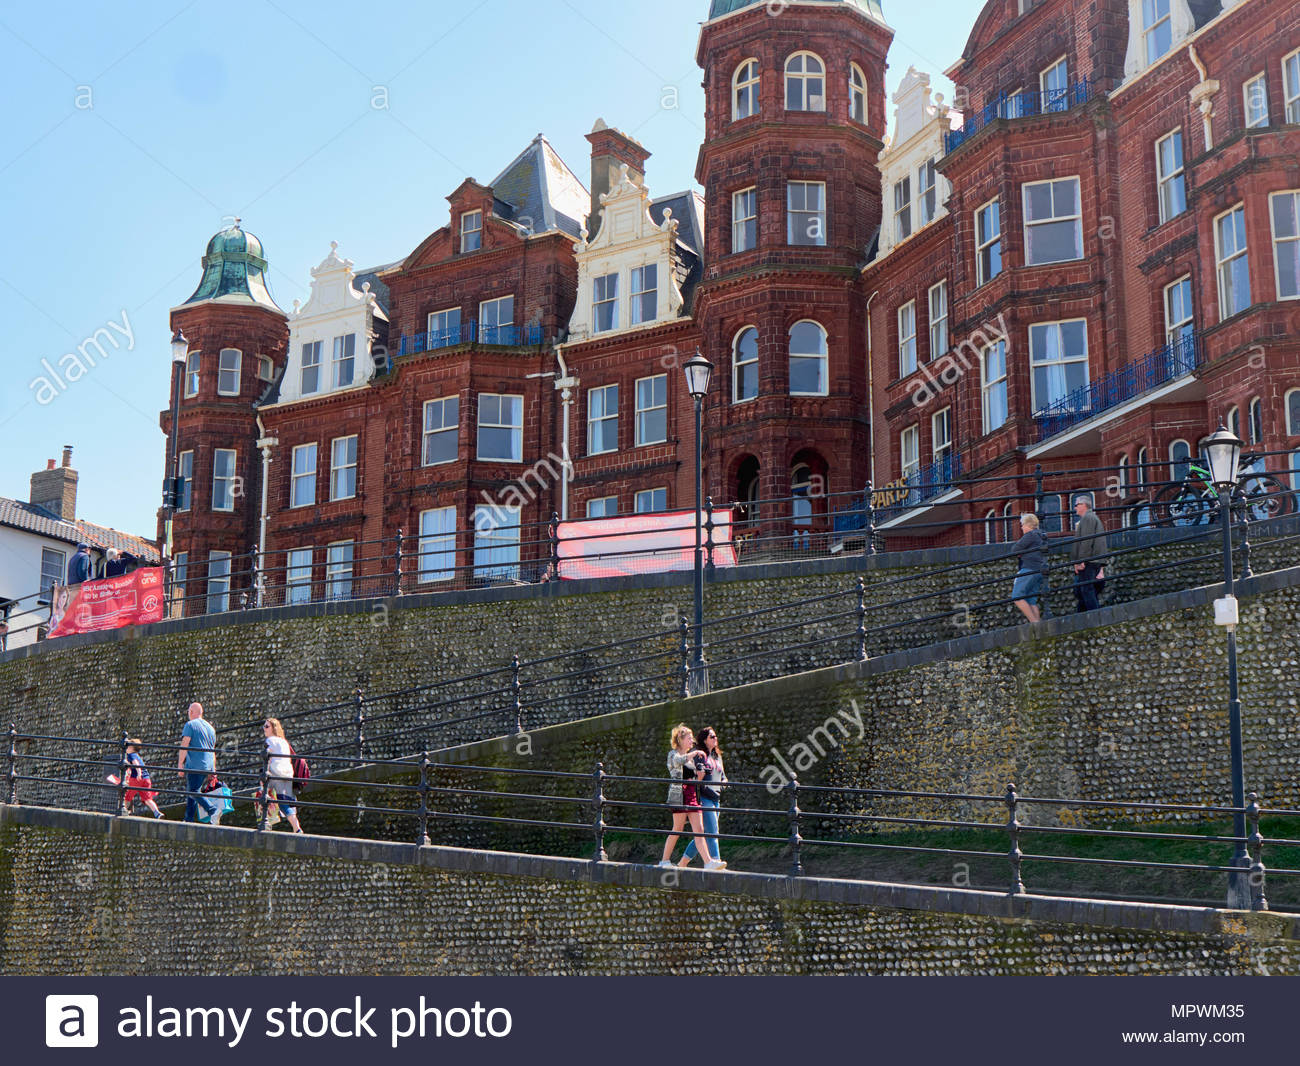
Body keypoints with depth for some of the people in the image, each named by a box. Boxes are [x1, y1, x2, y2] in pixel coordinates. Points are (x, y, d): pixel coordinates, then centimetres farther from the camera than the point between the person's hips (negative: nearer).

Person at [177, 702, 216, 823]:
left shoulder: (190, 725, -3)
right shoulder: (210, 727, 20)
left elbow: (184, 745, -12)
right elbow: (213, 751, 22)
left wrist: (180, 764, -11)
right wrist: (213, 769, 23)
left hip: (194, 766, -8)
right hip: (208, 767, 8)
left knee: (194, 792, -10)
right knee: (191, 793, 14)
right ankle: (189, 820, 13)